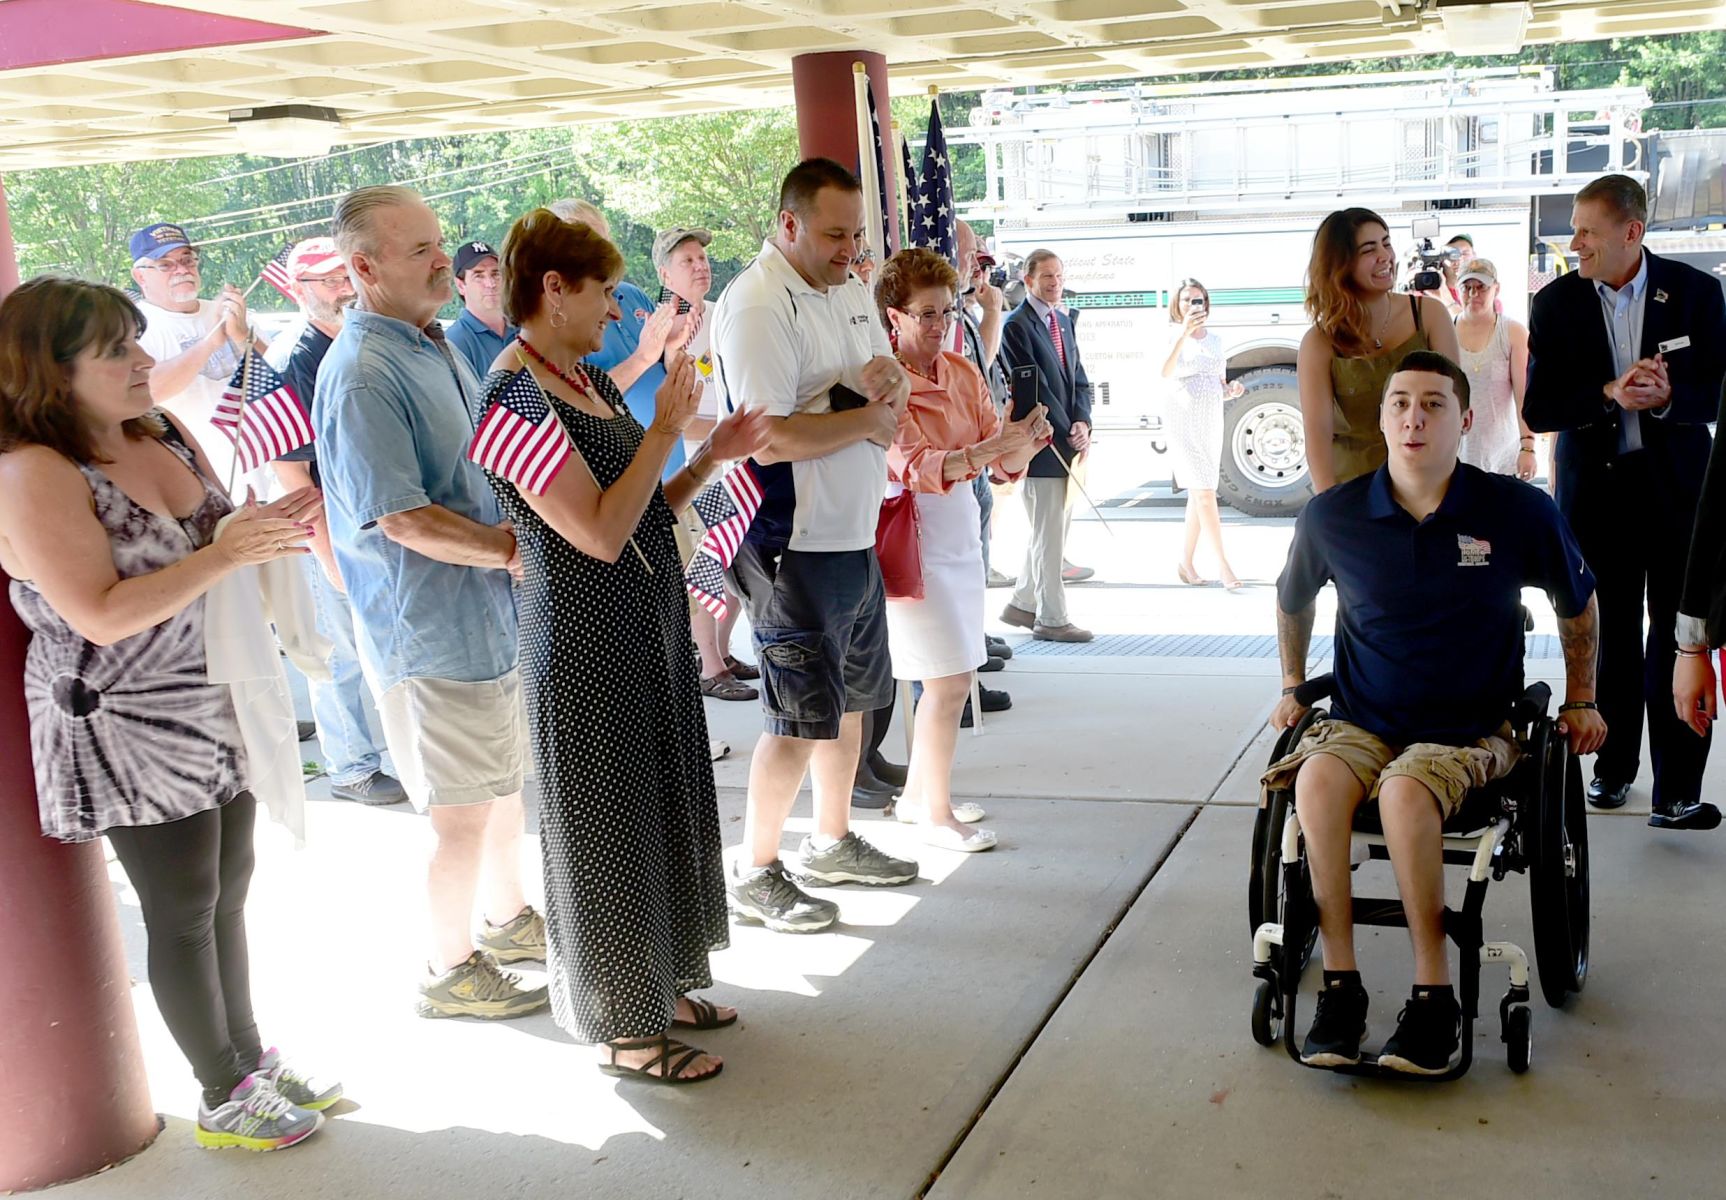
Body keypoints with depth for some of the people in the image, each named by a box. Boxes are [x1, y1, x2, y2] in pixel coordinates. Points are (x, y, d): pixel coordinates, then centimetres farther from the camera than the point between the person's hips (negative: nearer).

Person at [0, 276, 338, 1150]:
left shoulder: (163, 432, 4)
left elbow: (217, 536, 15)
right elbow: (103, 617, -25)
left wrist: (272, 523, -6)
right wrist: (225, 555, -28)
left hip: (220, 709, 7)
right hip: (130, 737, -7)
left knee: (228, 894, 17)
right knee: (183, 913, 6)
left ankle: (252, 1058, 33)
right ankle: (226, 1100, 22)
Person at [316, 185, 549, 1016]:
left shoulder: (434, 345, 9)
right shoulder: (361, 375, -22)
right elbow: (403, 519, -25)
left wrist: (516, 527, 5)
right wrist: (512, 549, -18)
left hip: (493, 612, 9)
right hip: (432, 629, -9)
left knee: (506, 781, 23)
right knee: (462, 812, 4)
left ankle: (506, 921, 42)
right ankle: (449, 969, 22)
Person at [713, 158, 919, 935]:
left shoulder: (849, 289, 10)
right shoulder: (756, 306, -19)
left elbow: (896, 381, 18)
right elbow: (769, 438, -26)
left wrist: (886, 380, -7)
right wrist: (866, 418, -14)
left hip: (857, 536, 9)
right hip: (795, 549, -9)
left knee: (850, 699, 19)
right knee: (800, 720, -2)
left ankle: (833, 843, 36)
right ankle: (755, 875, 14)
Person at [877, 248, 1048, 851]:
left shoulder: (963, 374, 7)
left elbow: (1004, 464, 4)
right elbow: (914, 468, -25)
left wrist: (1024, 442, -19)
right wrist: (992, 445, -37)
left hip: (960, 534, 7)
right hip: (915, 541, -7)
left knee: (951, 675, 13)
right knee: (949, 678, -7)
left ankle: (917, 792, 29)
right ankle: (936, 813, 6)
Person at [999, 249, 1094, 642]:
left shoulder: (1063, 321, 14)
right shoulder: (1018, 326, -12)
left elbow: (1078, 379, 13)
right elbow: (1034, 388, -16)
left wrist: (1083, 423, -4)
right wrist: (1068, 434, -14)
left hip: (1066, 443, 8)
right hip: (1042, 444, -8)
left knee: (1050, 532, 15)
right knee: (1050, 534, -2)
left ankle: (1022, 604, 26)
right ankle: (1051, 619, 7)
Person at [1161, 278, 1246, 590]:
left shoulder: (1216, 340, 13)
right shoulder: (1172, 336, -2)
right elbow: (1166, 372, -22)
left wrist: (1231, 389, -4)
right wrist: (1184, 334, -31)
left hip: (1212, 422, 6)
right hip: (1184, 421, -6)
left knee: (1198, 494, 8)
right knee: (1205, 492, -12)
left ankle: (1185, 561, 17)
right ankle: (1223, 564, -14)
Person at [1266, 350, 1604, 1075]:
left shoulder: (1520, 512, -5)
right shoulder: (1331, 517, -2)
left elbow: (1578, 604, 15)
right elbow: (1292, 601, 20)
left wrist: (1581, 701, 19)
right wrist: (1292, 688, 23)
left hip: (1470, 729, -2)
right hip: (1360, 721, 2)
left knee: (1405, 793, -35)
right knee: (1317, 780, -32)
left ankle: (1433, 997, -22)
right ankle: (1340, 983, -24)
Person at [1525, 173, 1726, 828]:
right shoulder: (1555, 303, -1)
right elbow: (1537, 409, -5)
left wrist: (1668, 397, -23)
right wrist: (1609, 394, -21)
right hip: (1594, 485, 1)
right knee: (1610, 634, 11)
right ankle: (1614, 764, 27)